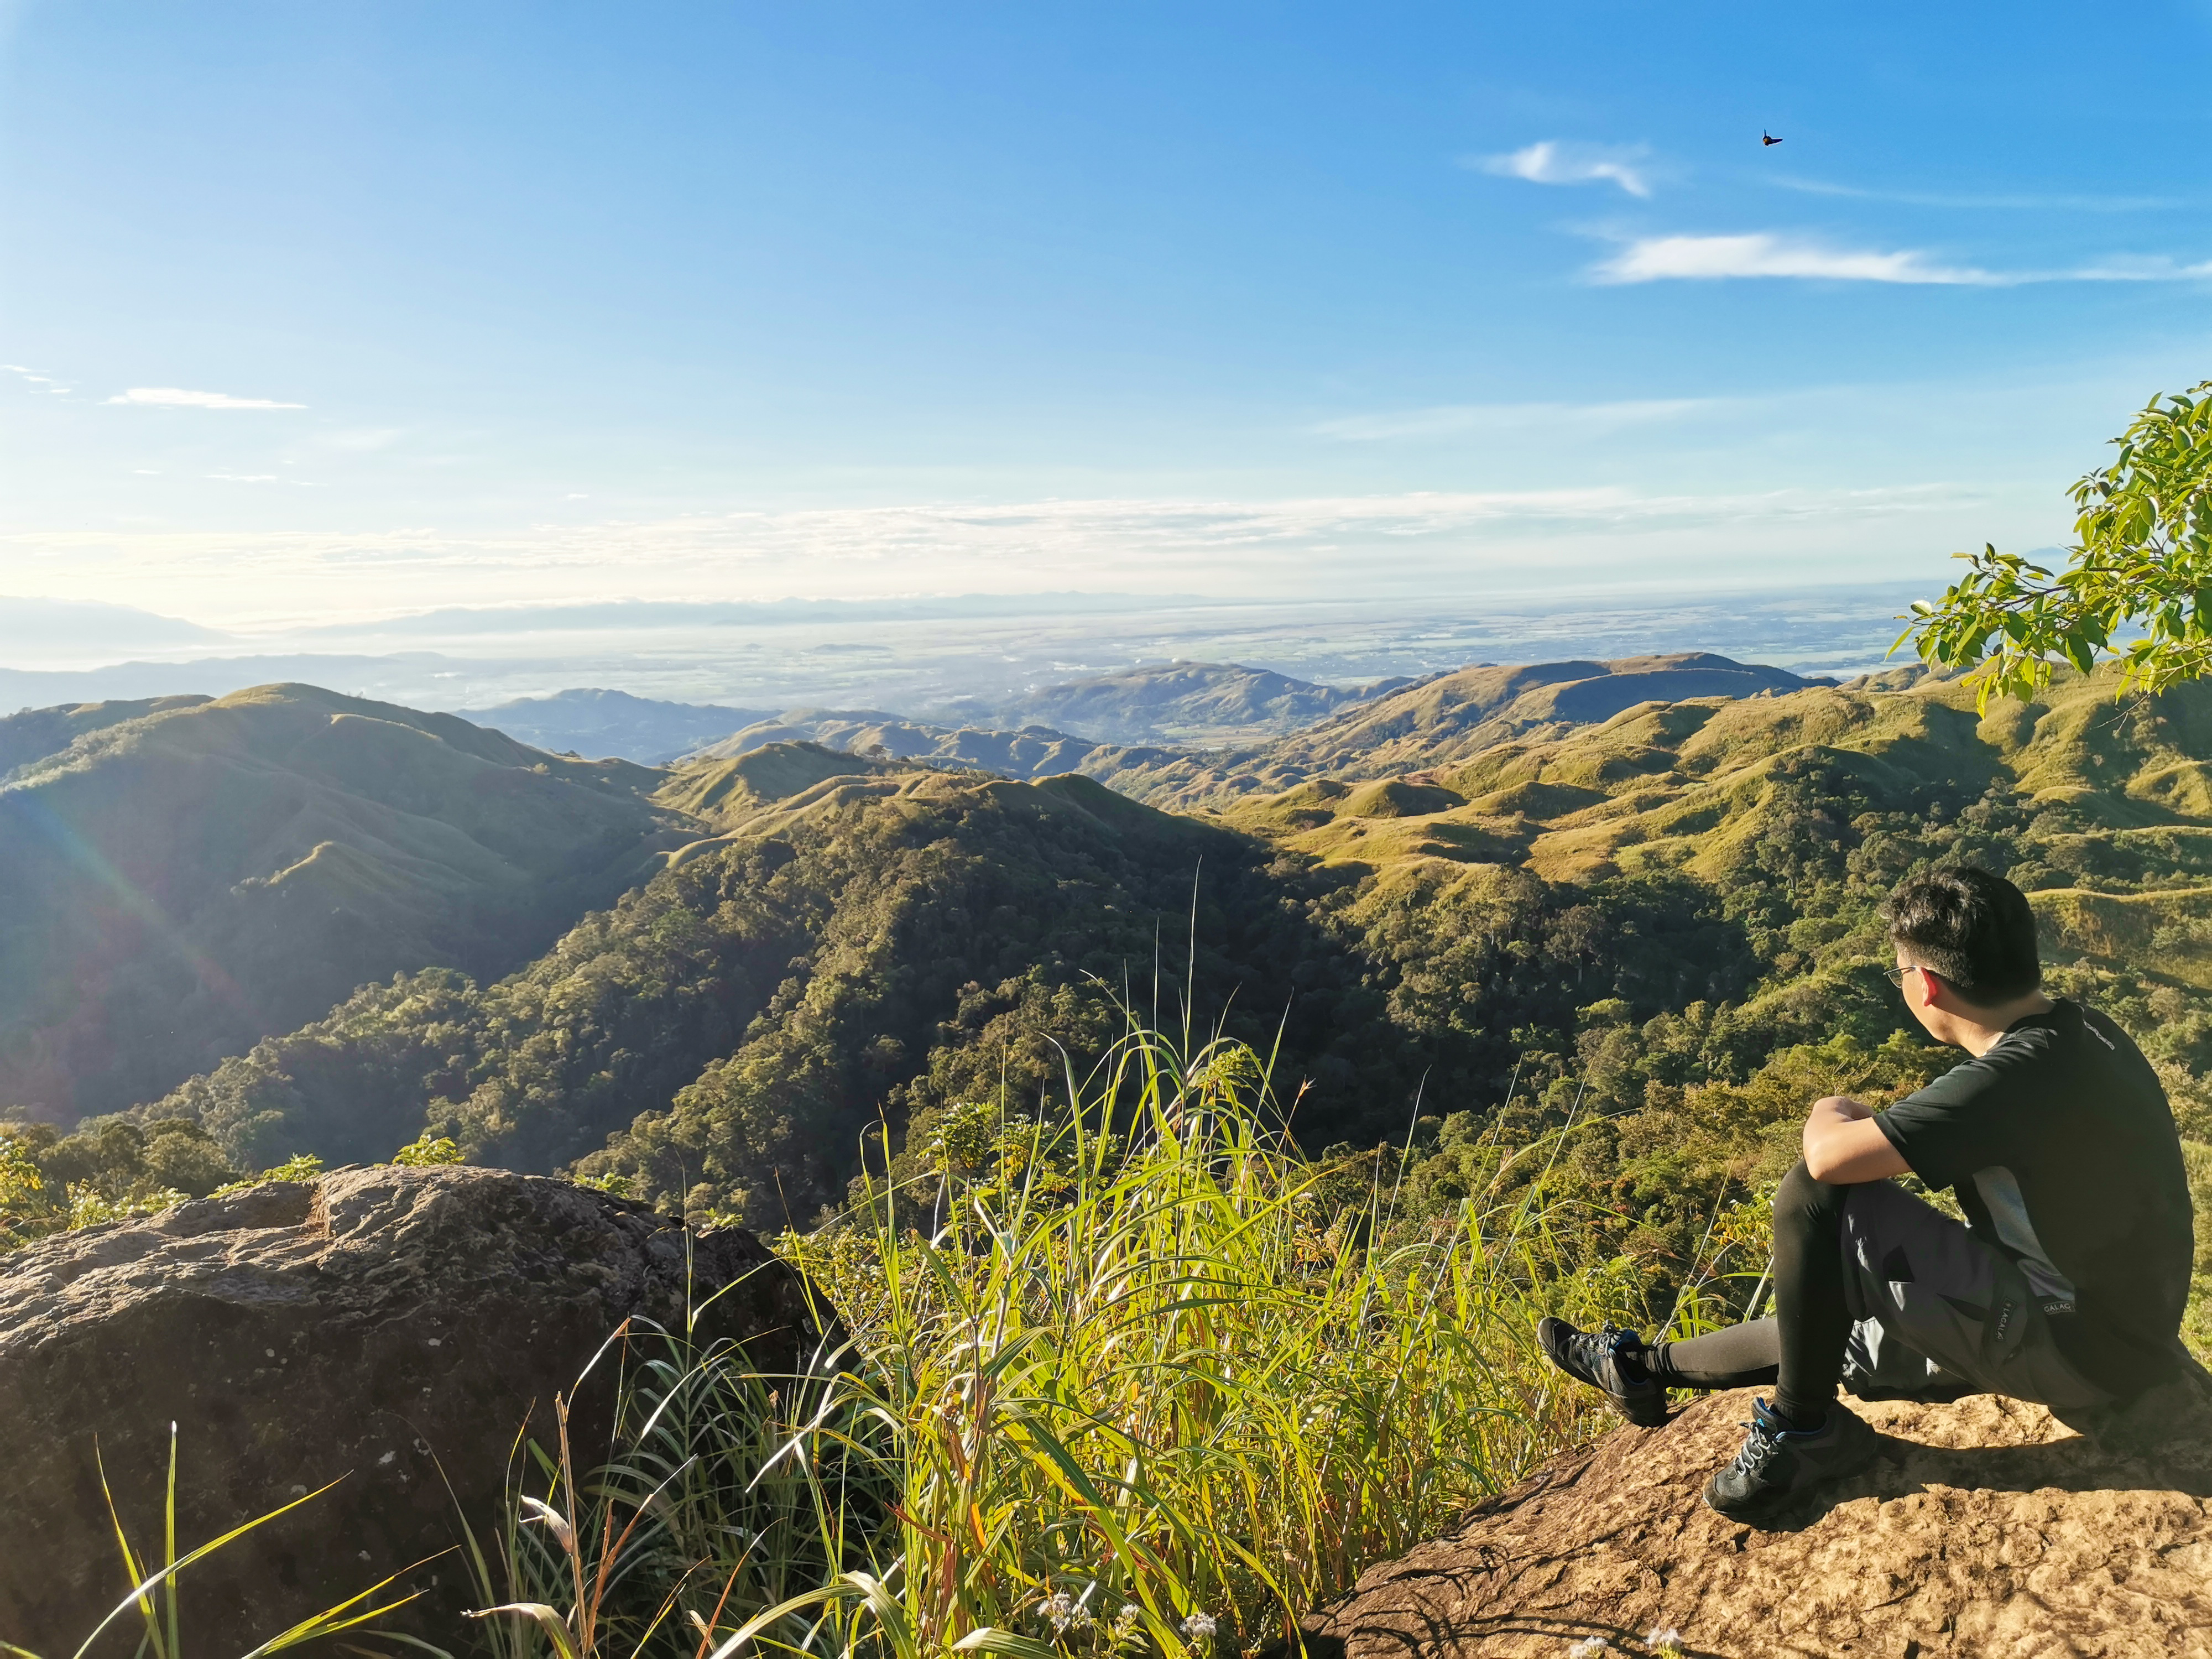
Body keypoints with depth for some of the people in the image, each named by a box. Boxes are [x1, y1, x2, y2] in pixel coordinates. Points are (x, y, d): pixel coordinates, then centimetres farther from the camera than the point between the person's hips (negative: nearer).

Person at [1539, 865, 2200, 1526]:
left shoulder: (2021, 1074, -29)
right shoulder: (2077, 1029, 0)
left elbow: (1830, 1157, -30)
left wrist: (1830, 1115, -8)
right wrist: (1869, 1128, 6)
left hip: (2080, 1353, -9)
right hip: (2109, 1325, 9)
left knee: (1817, 1196, -19)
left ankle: (1802, 1425, -1)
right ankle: (1644, 1367, 38)